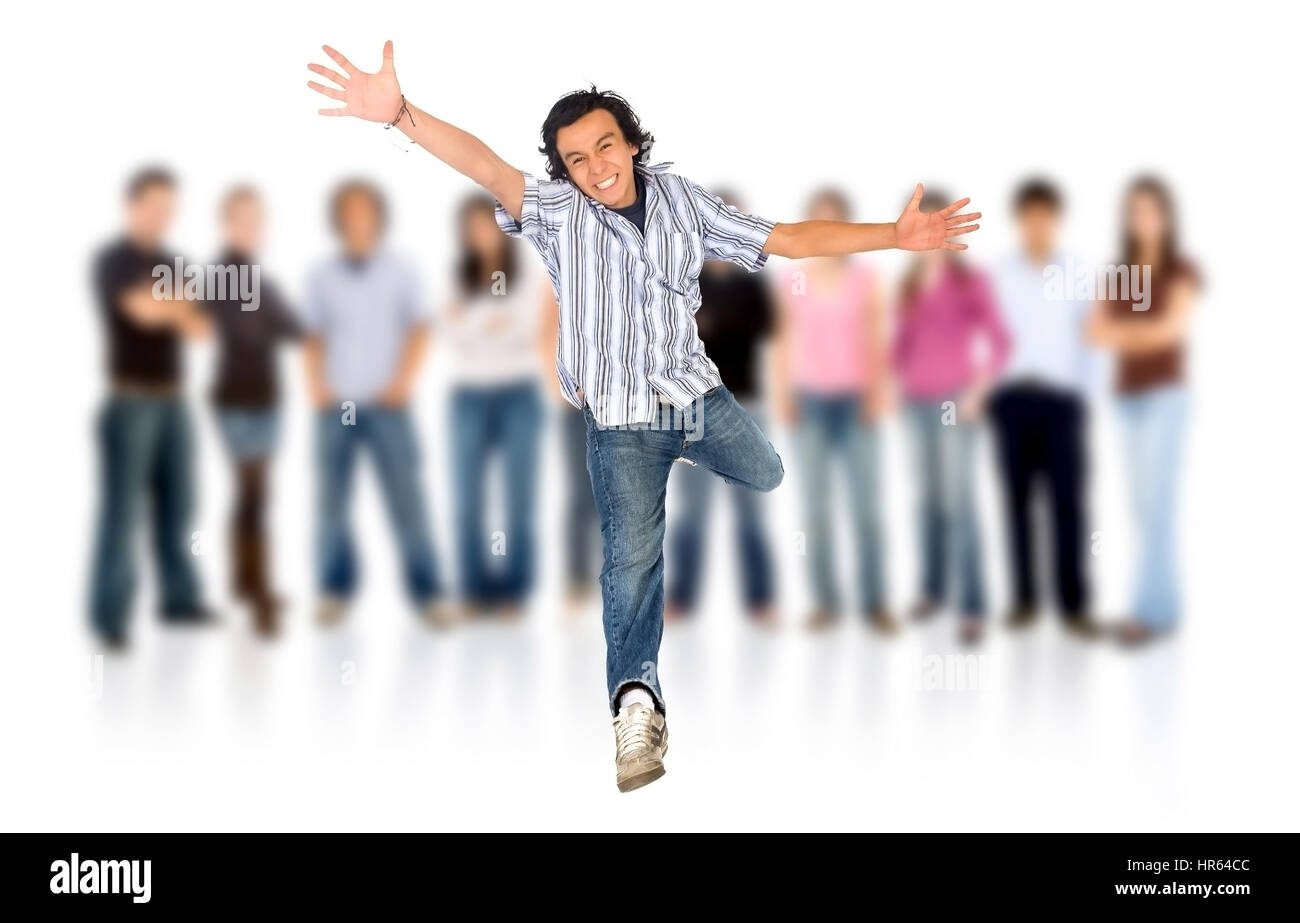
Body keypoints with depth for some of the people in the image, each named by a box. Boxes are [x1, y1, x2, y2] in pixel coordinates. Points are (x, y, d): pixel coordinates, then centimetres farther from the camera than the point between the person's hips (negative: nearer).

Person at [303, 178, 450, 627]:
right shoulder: (321, 278, 5)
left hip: (386, 406, -2)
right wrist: (317, 387, 0)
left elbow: (418, 332, 3)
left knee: (406, 499, -5)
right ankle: (336, 590, 12)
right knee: (331, 501, 3)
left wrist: (401, 383, -7)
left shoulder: (400, 272, 2)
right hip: (336, 407, 2)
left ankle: (427, 592, -1)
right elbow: (315, 339, 12)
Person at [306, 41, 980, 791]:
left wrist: (895, 236, -8)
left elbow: (787, 240, 0)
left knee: (772, 481, 27)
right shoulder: (558, 211, -11)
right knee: (632, 554, -17)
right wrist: (402, 115, -49)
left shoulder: (681, 199, -2)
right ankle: (637, 700, -22)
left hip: (700, 394, 5)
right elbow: (489, 169, -30)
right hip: (622, 419, -4)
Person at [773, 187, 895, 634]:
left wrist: (878, 391, -4)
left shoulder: (865, 278, 3)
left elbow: (877, 340, 4)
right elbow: (784, 340, 9)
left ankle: (875, 602, 3)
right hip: (810, 399, 1)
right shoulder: (792, 279, 5)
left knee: (866, 506, -3)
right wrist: (783, 394, 3)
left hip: (854, 398, -1)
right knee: (815, 507, 2)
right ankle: (825, 600, 7)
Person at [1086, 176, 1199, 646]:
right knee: (1144, 502, 6)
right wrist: (1138, 335, -20)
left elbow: (1174, 327, -23)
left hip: (1165, 395, -6)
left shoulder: (1182, 270, -6)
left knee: (1158, 502, -12)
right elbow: (1094, 330, -2)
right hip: (1130, 397, 6)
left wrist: (1123, 334, -16)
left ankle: (1151, 608, -13)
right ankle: (1166, 604, 12)